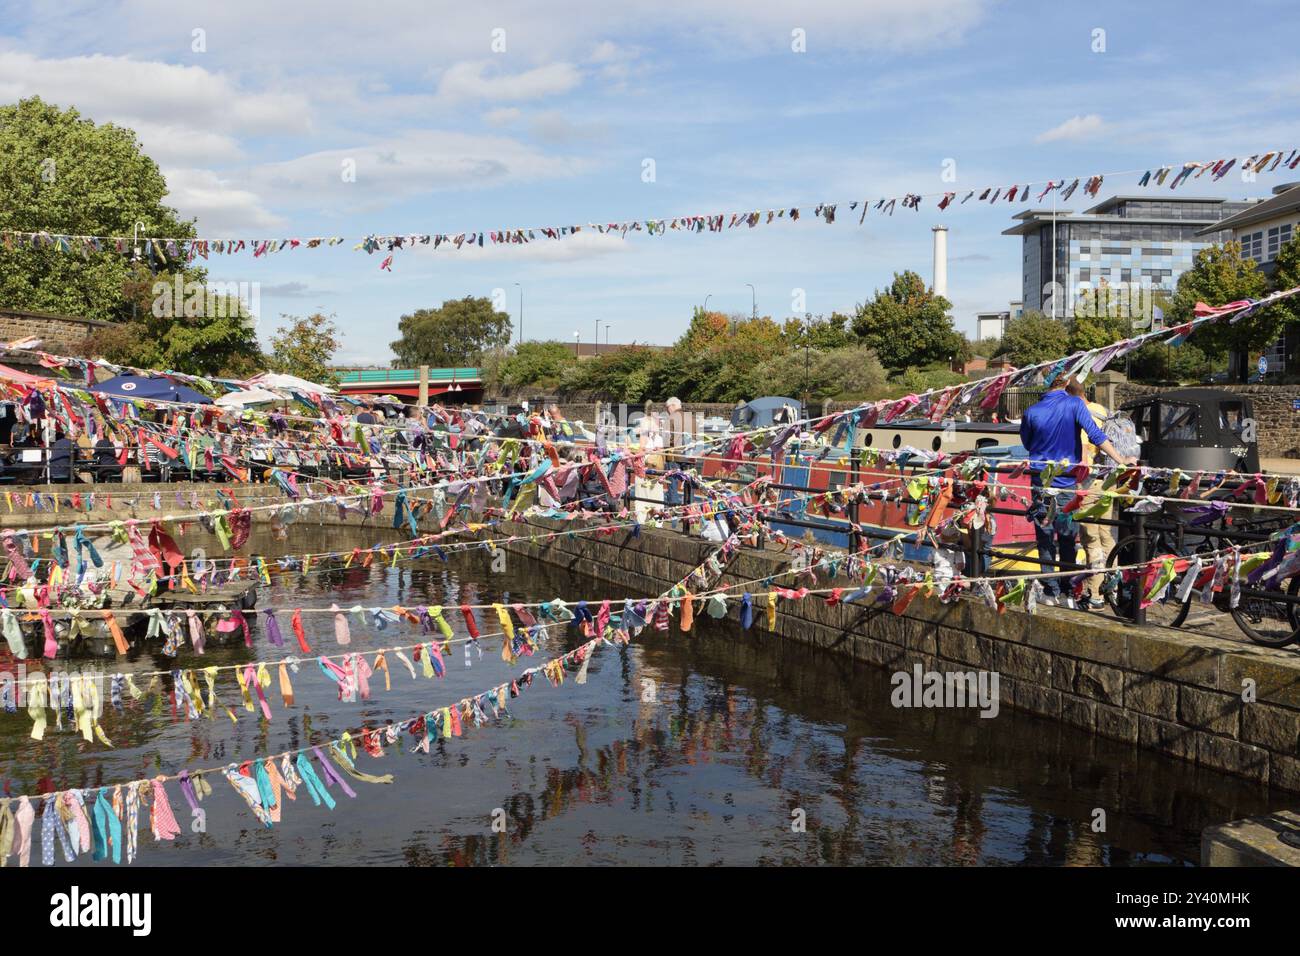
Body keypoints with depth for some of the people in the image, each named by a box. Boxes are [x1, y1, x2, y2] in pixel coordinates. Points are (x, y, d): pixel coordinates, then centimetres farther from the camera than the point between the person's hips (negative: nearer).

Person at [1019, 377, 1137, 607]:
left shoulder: (1031, 412, -5)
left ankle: (1050, 592, 8)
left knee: (1045, 539, 8)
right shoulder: (1074, 404, -10)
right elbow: (1096, 435, -14)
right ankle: (1068, 592, 13)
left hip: (1040, 482, 1)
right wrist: (1121, 459, -10)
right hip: (1067, 482, 0)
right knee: (1068, 539, 10)